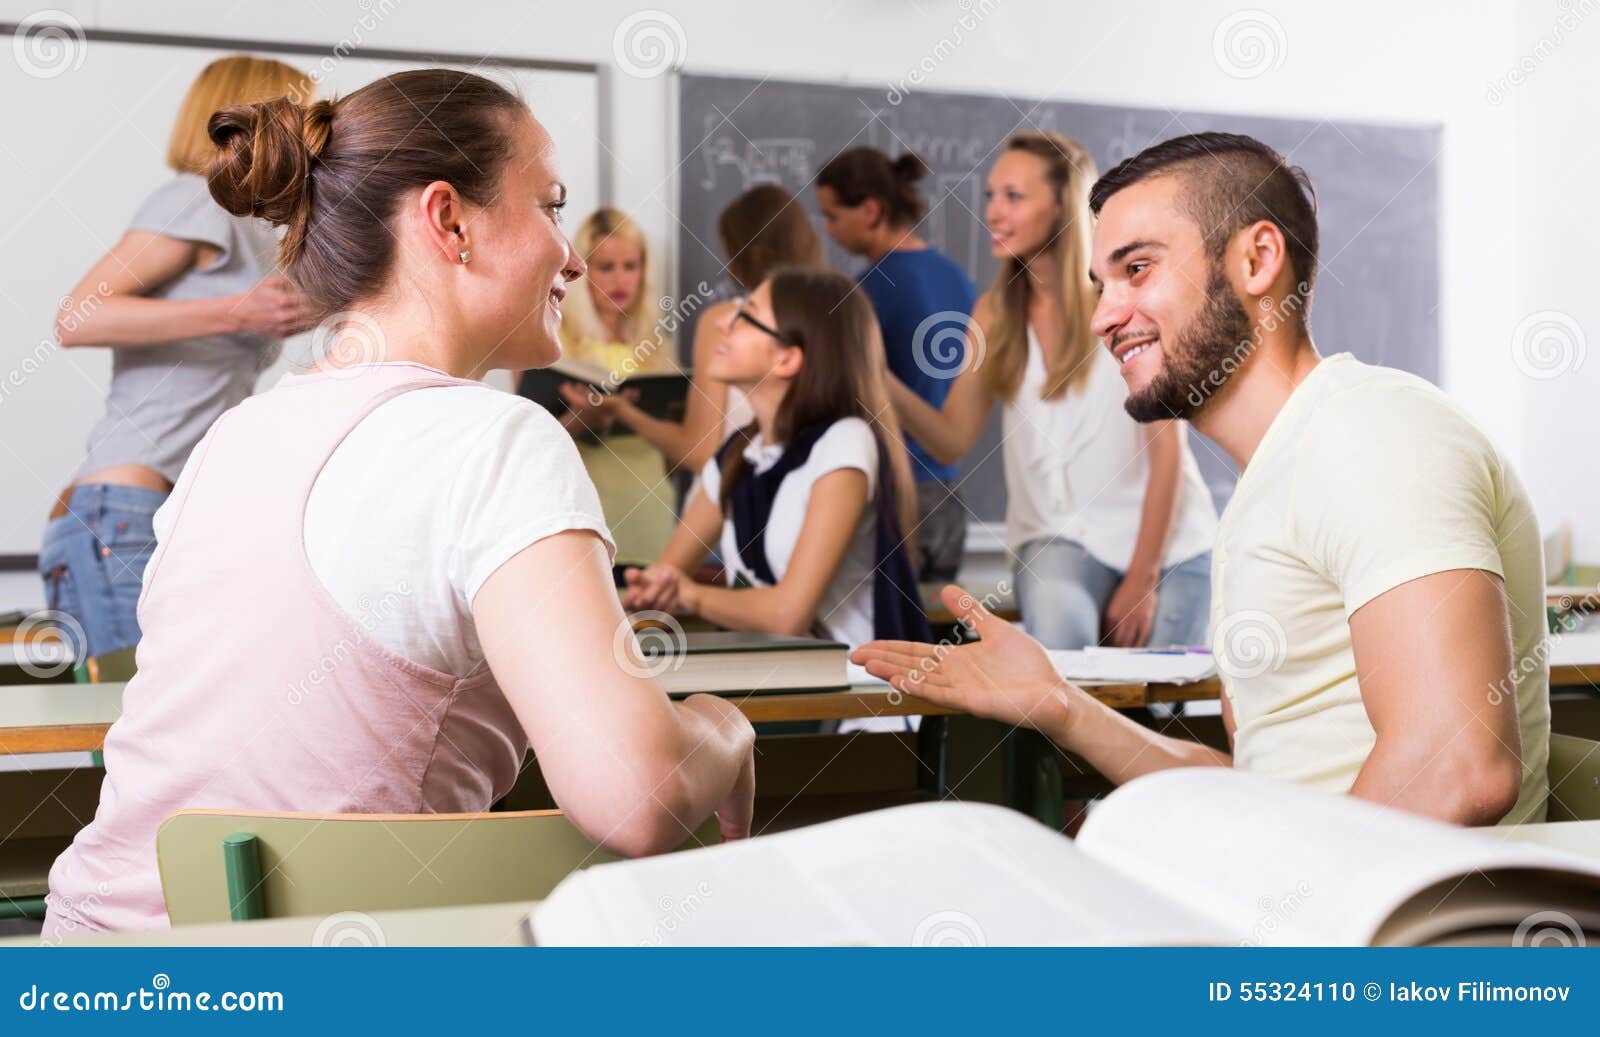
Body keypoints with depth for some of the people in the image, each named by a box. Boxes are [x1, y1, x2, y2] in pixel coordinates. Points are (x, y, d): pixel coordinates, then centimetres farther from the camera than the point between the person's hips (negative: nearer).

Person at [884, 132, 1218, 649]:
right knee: (1053, 608, -30)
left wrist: (1141, 580, -12)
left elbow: (1166, 449, -10)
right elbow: (953, 438, -2)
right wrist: (881, 381, -20)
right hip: (1058, 538, 1)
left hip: (1163, 542, -1)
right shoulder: (995, 311, 3)